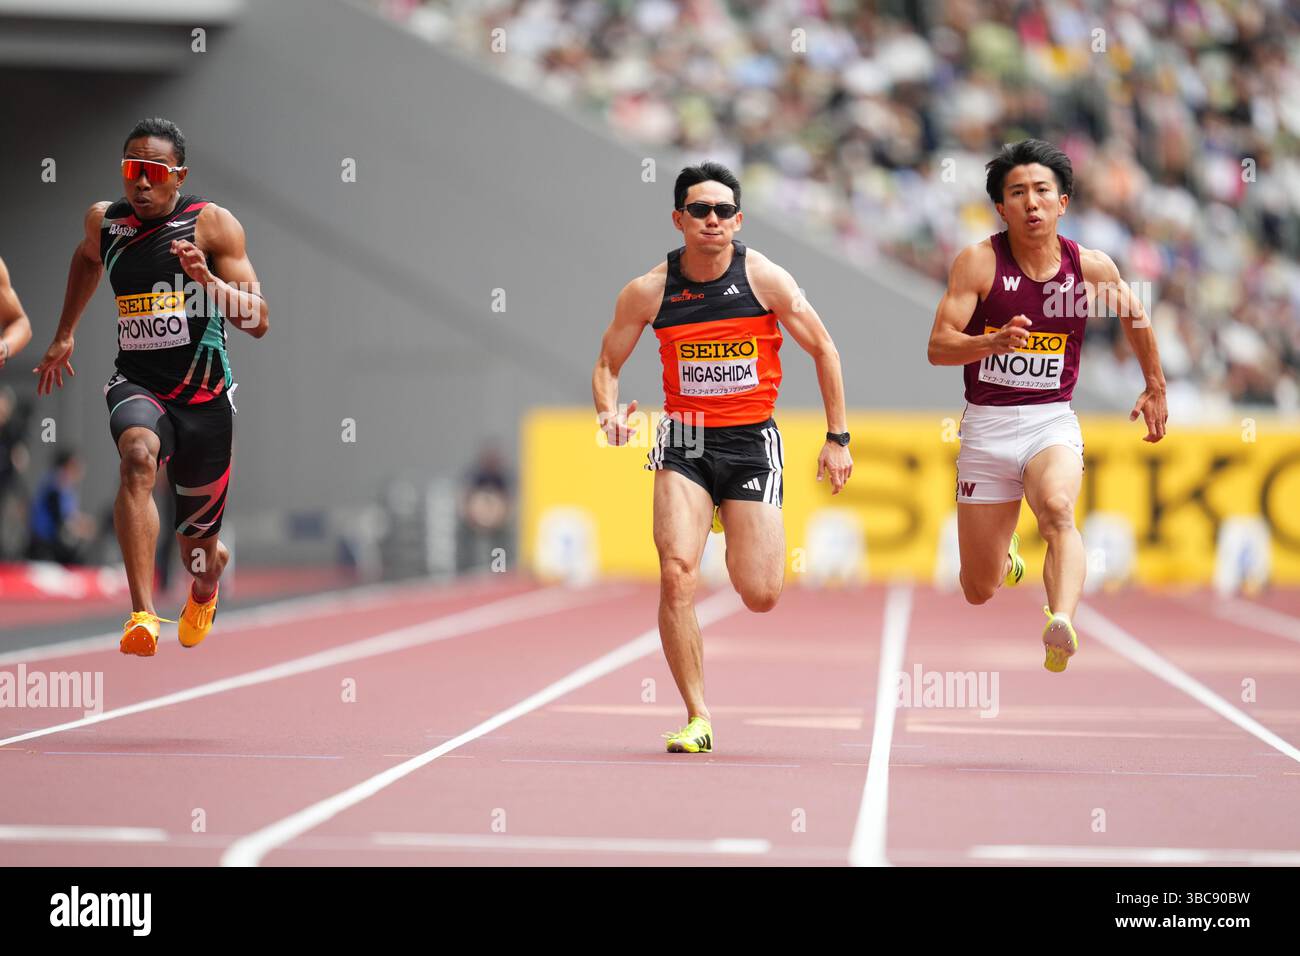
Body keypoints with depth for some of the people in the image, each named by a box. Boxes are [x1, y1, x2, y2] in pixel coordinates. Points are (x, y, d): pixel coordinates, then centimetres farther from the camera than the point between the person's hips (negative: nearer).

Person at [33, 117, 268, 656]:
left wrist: (207, 279, -27)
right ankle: (142, 615, -44)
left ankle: (205, 589, 53)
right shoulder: (105, 221, 3)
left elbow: (258, 323, -11)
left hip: (205, 397, -1)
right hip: (136, 384, 1)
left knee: (198, 548, 12)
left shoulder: (212, 224, -7)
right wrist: (64, 336, 34)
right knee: (138, 455, -36)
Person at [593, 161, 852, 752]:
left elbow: (824, 350, 4)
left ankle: (739, 531, 34)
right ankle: (697, 717, -8)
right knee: (677, 573, -20)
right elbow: (608, 364, 9)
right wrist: (609, 414, -13)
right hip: (685, 441, 0)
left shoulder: (764, 278, -6)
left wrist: (837, 438, 3)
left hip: (752, 440, 0)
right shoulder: (648, 291, -4)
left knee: (760, 596, -5)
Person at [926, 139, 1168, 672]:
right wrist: (993, 343, -33)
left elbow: (1134, 315, 20)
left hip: (1052, 422, 0)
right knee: (979, 593, 7)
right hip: (987, 425, 0)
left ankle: (1061, 623, -53)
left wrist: (1155, 387, 27)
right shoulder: (979, 262, -9)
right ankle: (1005, 556, 43)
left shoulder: (1091, 268, -1)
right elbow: (938, 348, -15)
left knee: (1056, 509, -35)